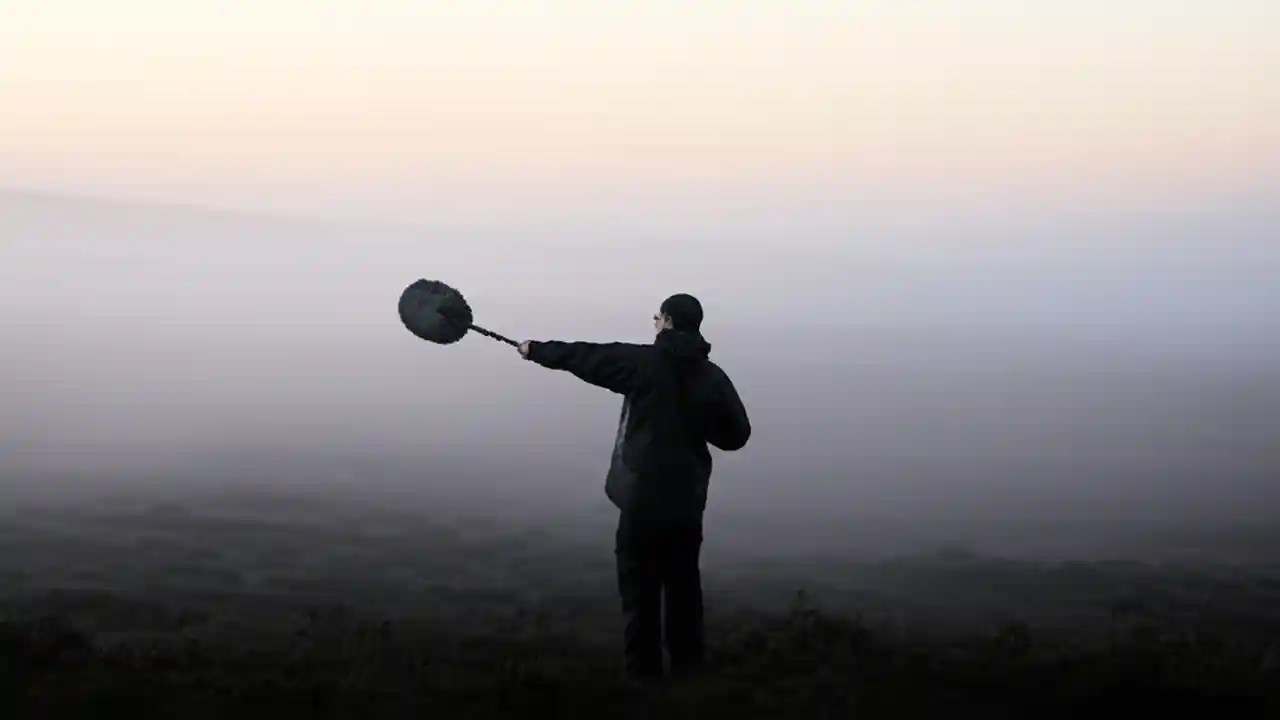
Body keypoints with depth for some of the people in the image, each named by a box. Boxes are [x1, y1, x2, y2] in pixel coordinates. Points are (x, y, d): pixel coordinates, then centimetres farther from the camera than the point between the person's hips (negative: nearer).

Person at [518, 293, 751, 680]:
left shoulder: (644, 362, -8)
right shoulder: (714, 377, 0)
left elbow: (582, 357, 2)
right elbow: (737, 434, 5)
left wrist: (536, 350, 15)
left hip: (644, 495, -4)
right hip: (688, 498, 4)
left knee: (640, 583, 3)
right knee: (683, 582, 14)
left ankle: (644, 667, 3)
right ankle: (688, 662, 18)